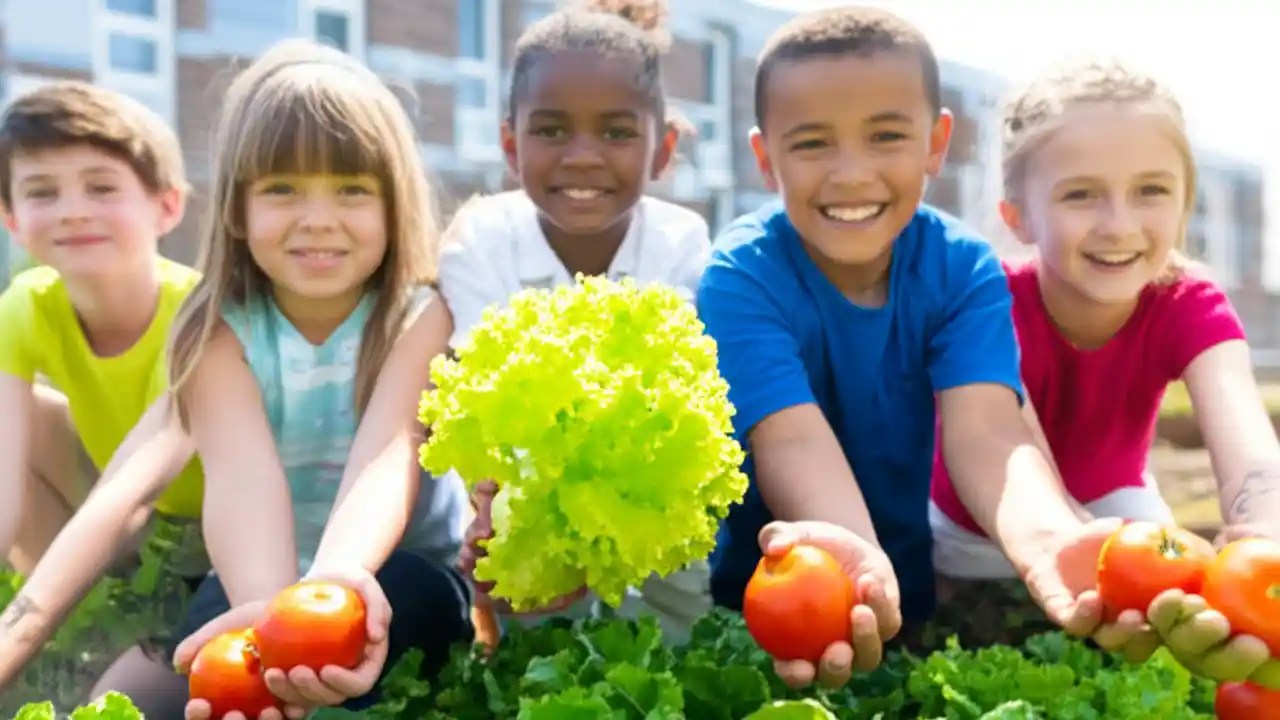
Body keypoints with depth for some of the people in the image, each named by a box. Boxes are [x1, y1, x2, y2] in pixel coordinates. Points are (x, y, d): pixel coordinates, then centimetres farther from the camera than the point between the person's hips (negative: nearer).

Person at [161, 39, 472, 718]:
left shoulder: (421, 317, -14)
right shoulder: (220, 333, -12)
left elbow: (386, 456, -34)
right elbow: (244, 475, -32)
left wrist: (337, 581, -57)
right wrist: (269, 607, -55)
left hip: (399, 577, -2)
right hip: (265, 578, 2)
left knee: (414, 594, -34)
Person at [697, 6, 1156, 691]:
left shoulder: (965, 269, -9)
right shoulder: (741, 276, -16)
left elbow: (984, 428, -23)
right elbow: (793, 437, -29)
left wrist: (1047, 540, -45)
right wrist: (855, 555, -50)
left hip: (911, 591, 2)